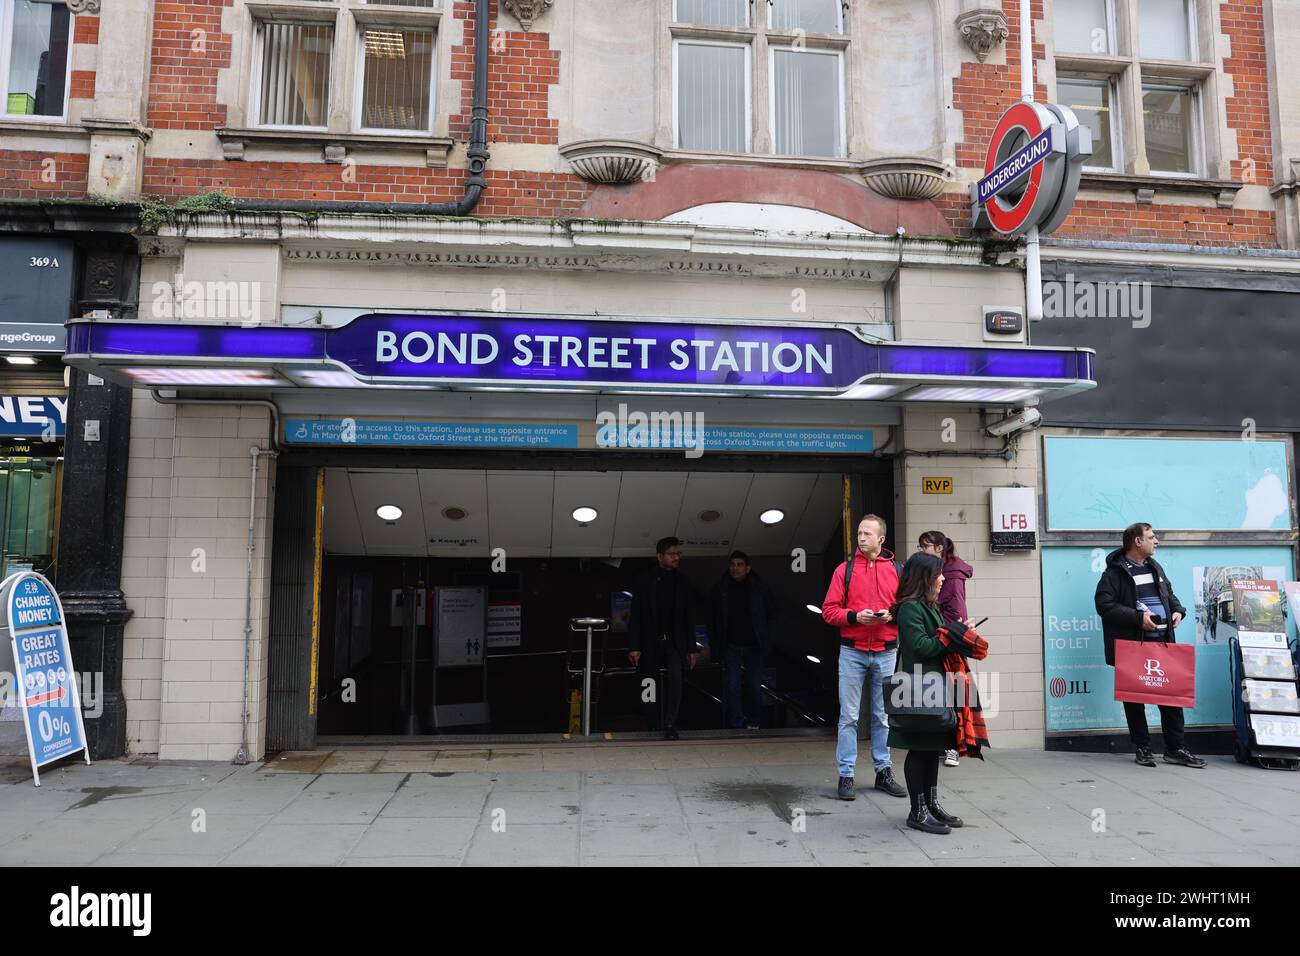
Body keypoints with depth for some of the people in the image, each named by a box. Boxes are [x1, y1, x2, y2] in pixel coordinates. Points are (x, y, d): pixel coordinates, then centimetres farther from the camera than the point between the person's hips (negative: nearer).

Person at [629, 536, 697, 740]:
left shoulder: (682, 581, 8)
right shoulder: (646, 581, -1)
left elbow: (689, 617, 12)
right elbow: (635, 616, -4)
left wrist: (691, 648, 8)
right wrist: (634, 647, -11)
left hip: (674, 641, 1)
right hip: (650, 642, -1)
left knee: (675, 676, -21)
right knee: (652, 684, 4)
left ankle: (670, 724, -17)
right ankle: (653, 725, 24)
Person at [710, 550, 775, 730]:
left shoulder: (760, 589, 0)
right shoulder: (720, 589, 1)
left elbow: (768, 617, 7)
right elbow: (714, 620, 6)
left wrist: (765, 642, 0)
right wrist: (717, 646, 2)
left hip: (753, 646, 0)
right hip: (731, 646, 0)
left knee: (755, 686, 3)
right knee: (732, 686, -4)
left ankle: (753, 722, 22)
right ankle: (736, 725, 2)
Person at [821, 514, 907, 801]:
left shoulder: (897, 570, 6)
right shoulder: (845, 569, 2)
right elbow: (828, 610, -1)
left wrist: (891, 615, -12)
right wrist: (855, 616, -16)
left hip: (885, 653, 2)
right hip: (852, 652, -1)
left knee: (883, 716, 12)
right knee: (849, 716, 1)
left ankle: (884, 772, 23)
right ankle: (846, 775, 8)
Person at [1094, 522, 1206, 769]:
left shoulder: (1155, 568, 16)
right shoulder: (1115, 572, -7)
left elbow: (1169, 594, 28)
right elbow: (1104, 604, -14)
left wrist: (1178, 610, 7)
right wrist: (1138, 617, -19)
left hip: (1161, 642, 6)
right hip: (1131, 645, -6)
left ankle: (1175, 748, 14)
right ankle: (1143, 748, 15)